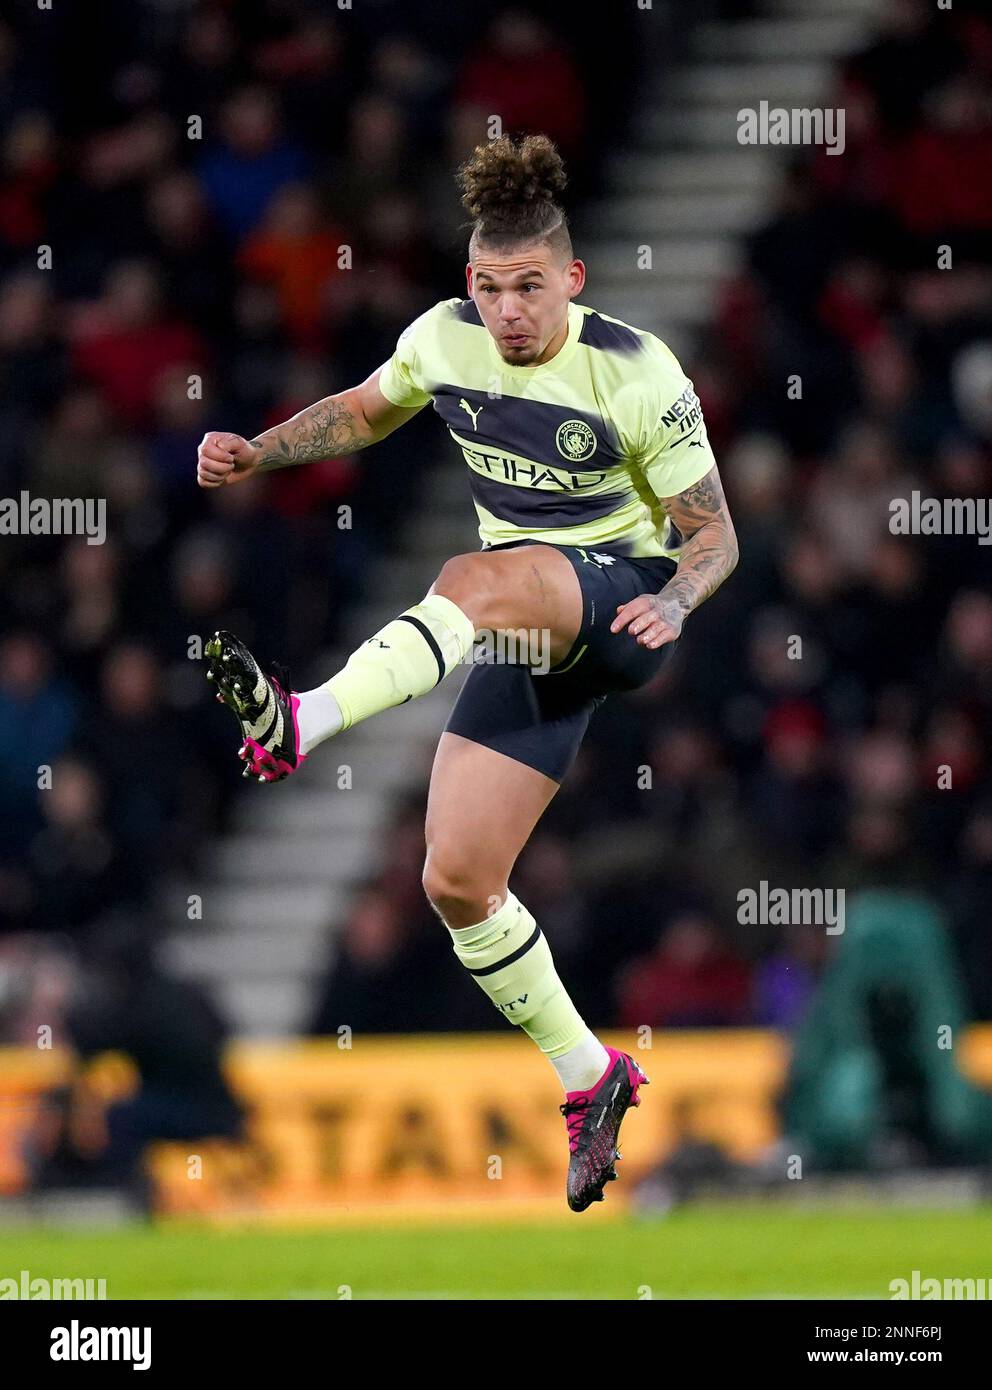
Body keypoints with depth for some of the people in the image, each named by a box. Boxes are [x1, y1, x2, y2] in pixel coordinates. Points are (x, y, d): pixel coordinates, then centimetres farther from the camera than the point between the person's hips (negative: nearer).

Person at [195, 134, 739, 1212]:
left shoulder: (636, 374, -14)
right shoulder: (444, 339, -1)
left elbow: (712, 532, -9)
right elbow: (366, 411, 21)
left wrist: (676, 600, -30)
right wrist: (257, 453, 6)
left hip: (624, 600, -6)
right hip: (535, 634, 6)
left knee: (481, 579, -39)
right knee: (456, 880, -3)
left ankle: (299, 723, -59)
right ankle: (591, 1080, 14)